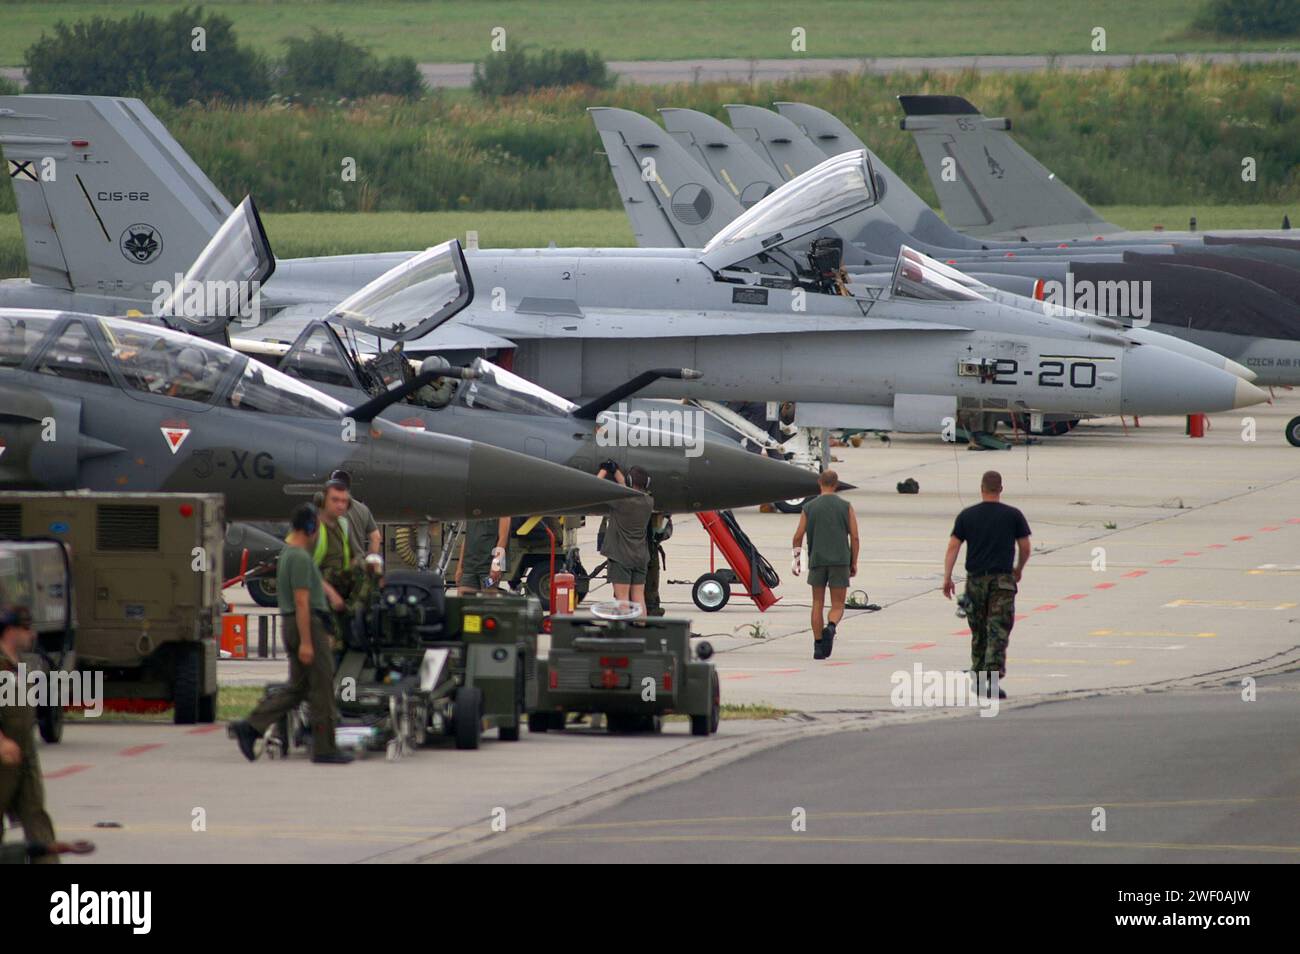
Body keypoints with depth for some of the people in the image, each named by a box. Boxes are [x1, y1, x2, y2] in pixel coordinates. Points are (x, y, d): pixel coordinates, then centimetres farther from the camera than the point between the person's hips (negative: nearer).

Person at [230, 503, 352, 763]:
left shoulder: (287, 554, 16)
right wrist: (306, 642, -23)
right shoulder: (301, 557, -16)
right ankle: (324, 748, 2)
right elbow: (301, 601, -21)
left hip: (292, 625, 10)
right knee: (322, 689, -2)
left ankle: (250, 728, 0)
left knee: (298, 689, 10)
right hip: (309, 626, -10)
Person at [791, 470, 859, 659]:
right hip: (840, 561, -1)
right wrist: (854, 563, 8)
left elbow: (798, 536, 3)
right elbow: (854, 537, 0)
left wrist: (797, 558, 17)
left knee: (818, 604, 13)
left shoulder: (809, 507, 4)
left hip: (817, 560, 1)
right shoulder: (846, 507, 2)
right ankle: (830, 627, -28)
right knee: (838, 606, 4)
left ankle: (818, 647, 9)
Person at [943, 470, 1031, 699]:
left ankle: (978, 678, 22)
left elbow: (953, 547, -3)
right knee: (998, 632, -5)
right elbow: (1025, 548, 4)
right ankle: (993, 678, -17)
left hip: (975, 579, 2)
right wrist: (1019, 569, 23)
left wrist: (947, 578, -3)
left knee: (978, 632, 15)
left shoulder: (966, 516, 4)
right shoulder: (1013, 515, 0)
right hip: (1002, 579, -2)